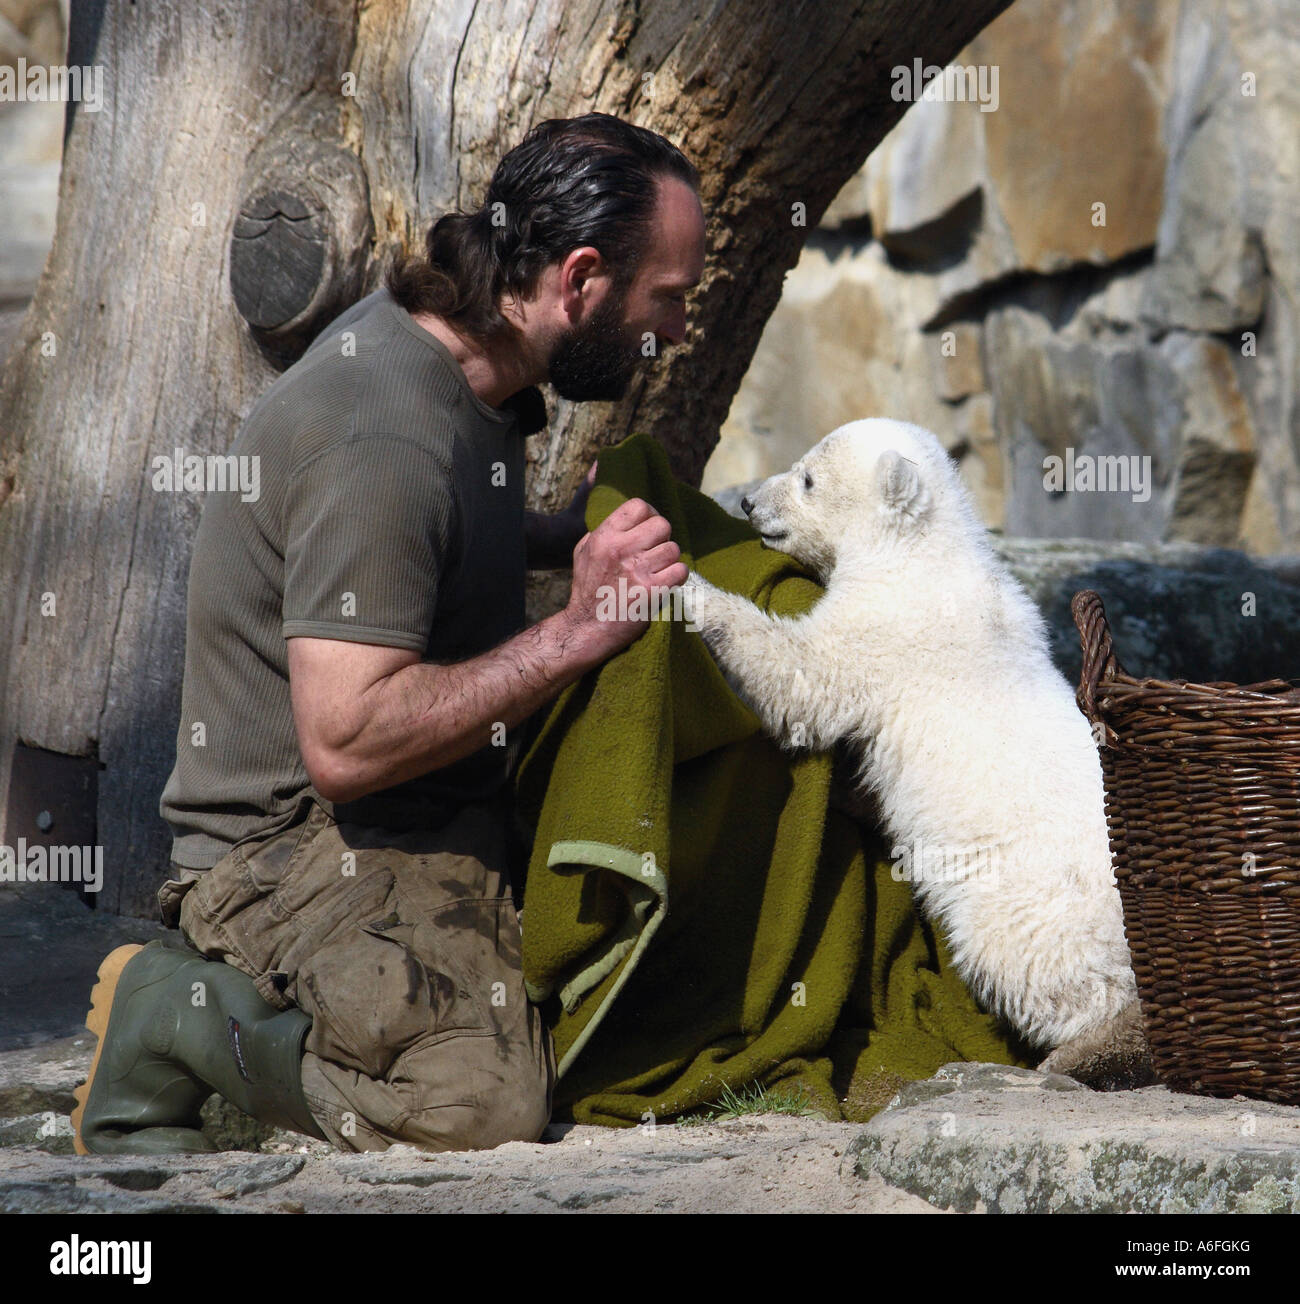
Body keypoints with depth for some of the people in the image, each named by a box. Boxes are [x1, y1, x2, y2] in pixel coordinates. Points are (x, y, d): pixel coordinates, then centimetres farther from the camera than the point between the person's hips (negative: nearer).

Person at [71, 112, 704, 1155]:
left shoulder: (443, 346, 7)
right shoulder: (383, 440, -25)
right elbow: (347, 740, -29)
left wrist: (564, 539, 12)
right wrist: (576, 633, -25)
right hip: (300, 841, -10)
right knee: (481, 1101, -29)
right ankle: (172, 1012, -5)